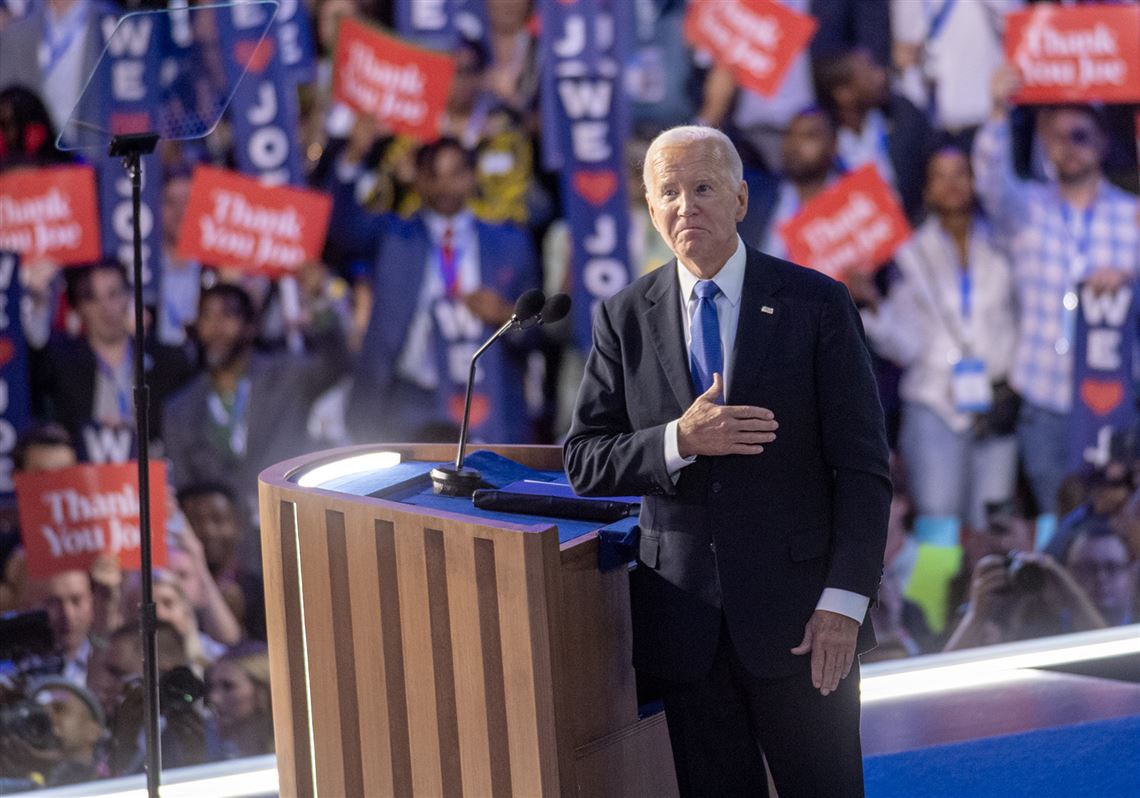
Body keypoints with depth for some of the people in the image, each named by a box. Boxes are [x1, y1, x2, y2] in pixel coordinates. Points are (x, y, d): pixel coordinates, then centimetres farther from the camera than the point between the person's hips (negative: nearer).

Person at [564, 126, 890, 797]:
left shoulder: (817, 305, -3)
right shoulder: (625, 319, 5)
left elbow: (862, 466, -5)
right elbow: (584, 462, 2)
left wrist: (844, 601, -13)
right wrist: (679, 441, -16)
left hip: (799, 614, -2)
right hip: (684, 617, 2)